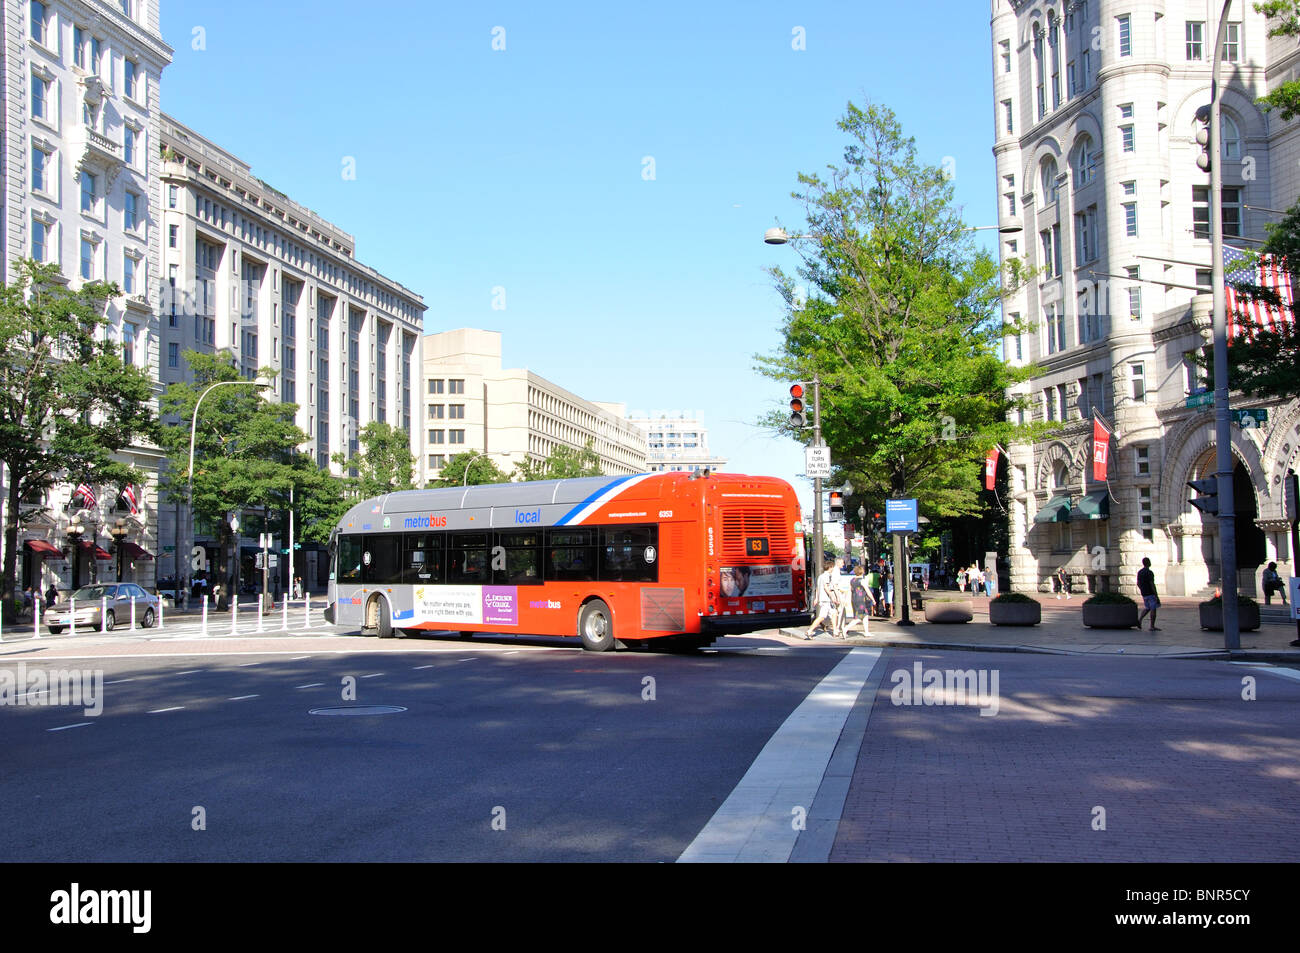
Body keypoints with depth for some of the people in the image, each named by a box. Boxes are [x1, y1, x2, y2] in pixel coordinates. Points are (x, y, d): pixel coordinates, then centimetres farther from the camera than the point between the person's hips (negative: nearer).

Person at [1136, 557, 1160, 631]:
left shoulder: (1139, 572, 8)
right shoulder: (1149, 572, -16)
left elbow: (1138, 584, 14)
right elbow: (1152, 584, -20)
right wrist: (1156, 595, -17)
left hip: (1144, 594, 8)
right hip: (1151, 593, -8)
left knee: (1148, 608, 20)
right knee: (1153, 609, 0)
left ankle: (1139, 619, 1)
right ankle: (1152, 627, 1)